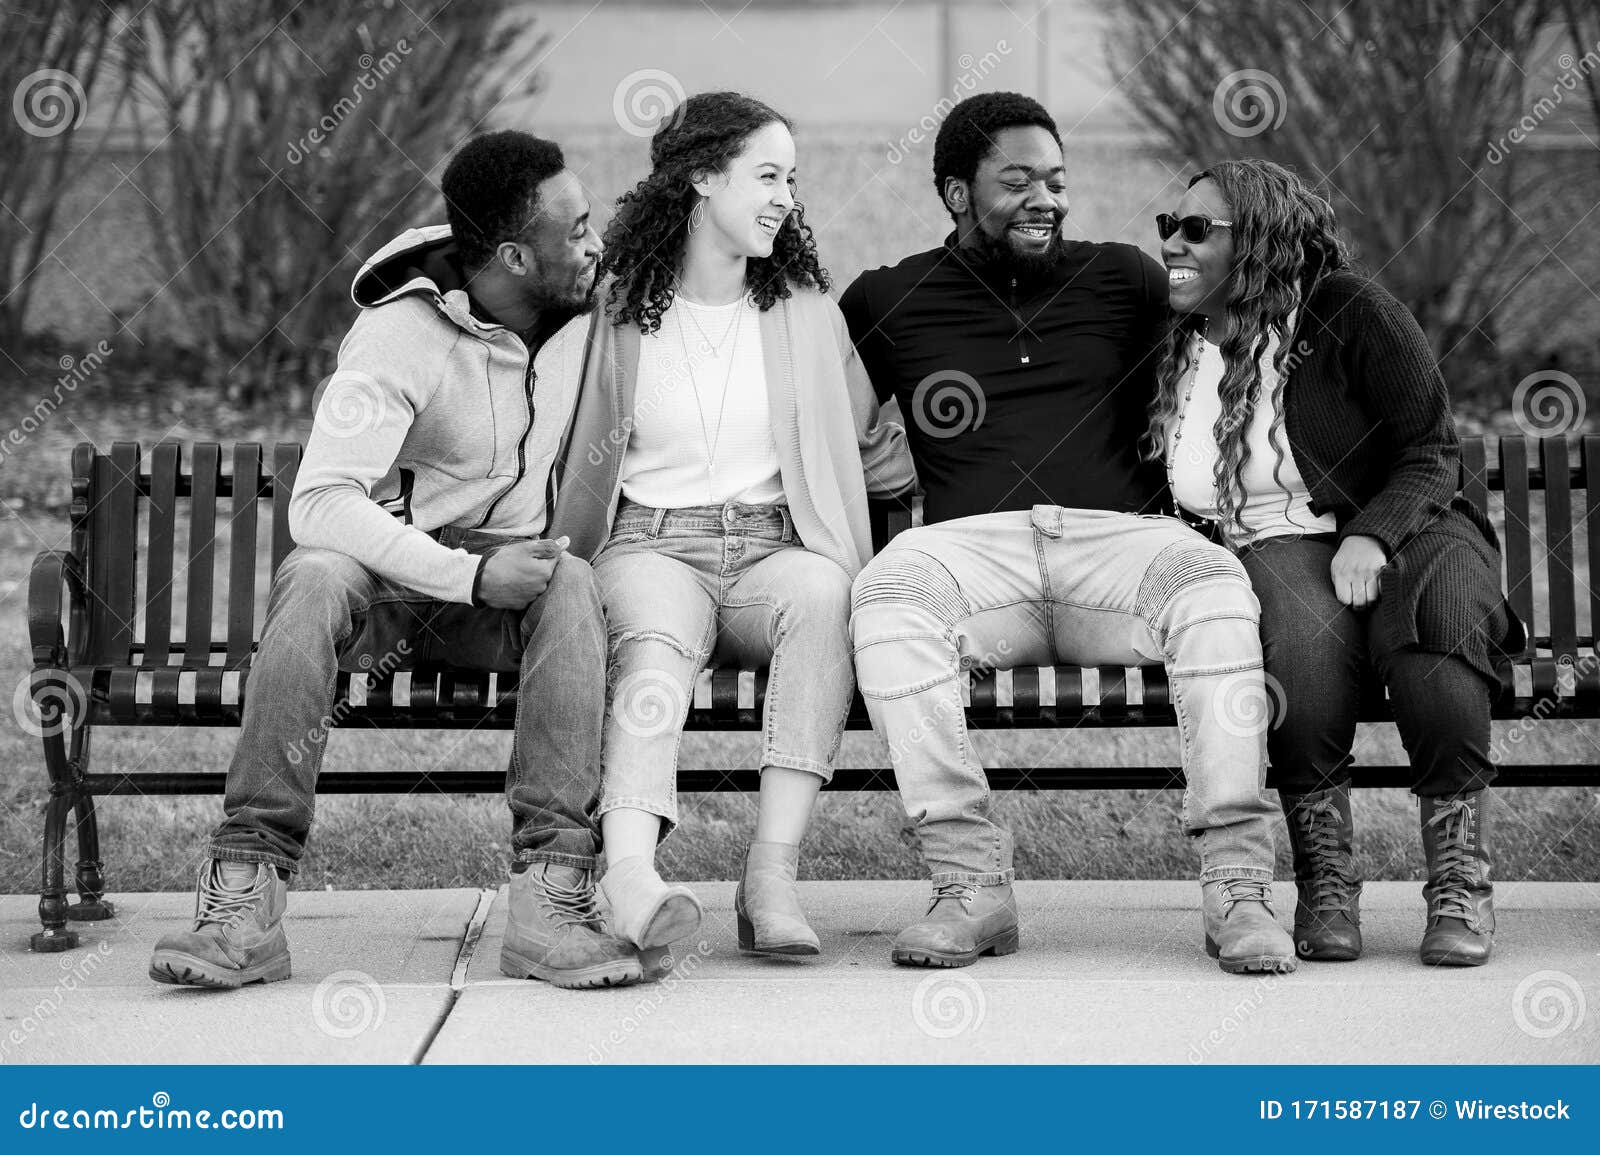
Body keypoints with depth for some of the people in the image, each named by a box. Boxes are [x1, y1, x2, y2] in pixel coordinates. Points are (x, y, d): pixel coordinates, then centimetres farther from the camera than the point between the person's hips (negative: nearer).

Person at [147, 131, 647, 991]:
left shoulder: (583, 316, 2)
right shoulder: (401, 337, -15)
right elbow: (319, 503, -25)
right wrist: (470, 574, -33)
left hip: (499, 587, 3)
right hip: (385, 580, -3)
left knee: (572, 584, -32)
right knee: (316, 577, -37)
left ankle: (551, 896, -38)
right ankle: (244, 895, -37)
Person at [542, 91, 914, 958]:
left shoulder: (807, 315, 17)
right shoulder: (609, 319, 8)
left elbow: (876, 456, 24)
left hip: (771, 551, 2)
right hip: (648, 548, -2)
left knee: (822, 594, -34)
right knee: (657, 641, -37)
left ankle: (772, 873, -41)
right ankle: (630, 869, -58)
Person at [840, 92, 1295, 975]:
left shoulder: (1124, 281, 20)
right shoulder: (888, 301, 18)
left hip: (1115, 535, 1)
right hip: (974, 539, 0)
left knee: (1214, 585, -32)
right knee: (885, 595, -34)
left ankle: (1237, 886, -33)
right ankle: (971, 883, -32)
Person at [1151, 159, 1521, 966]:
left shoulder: (1348, 311, -3)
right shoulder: (1173, 357, 12)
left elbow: (1433, 452, -3)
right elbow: (1160, 502, 24)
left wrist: (1371, 536, -20)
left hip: (1400, 531, -2)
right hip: (1275, 549, 2)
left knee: (1430, 630, -37)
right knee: (1304, 633, -36)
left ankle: (1460, 879, -21)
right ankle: (1323, 880, -24)